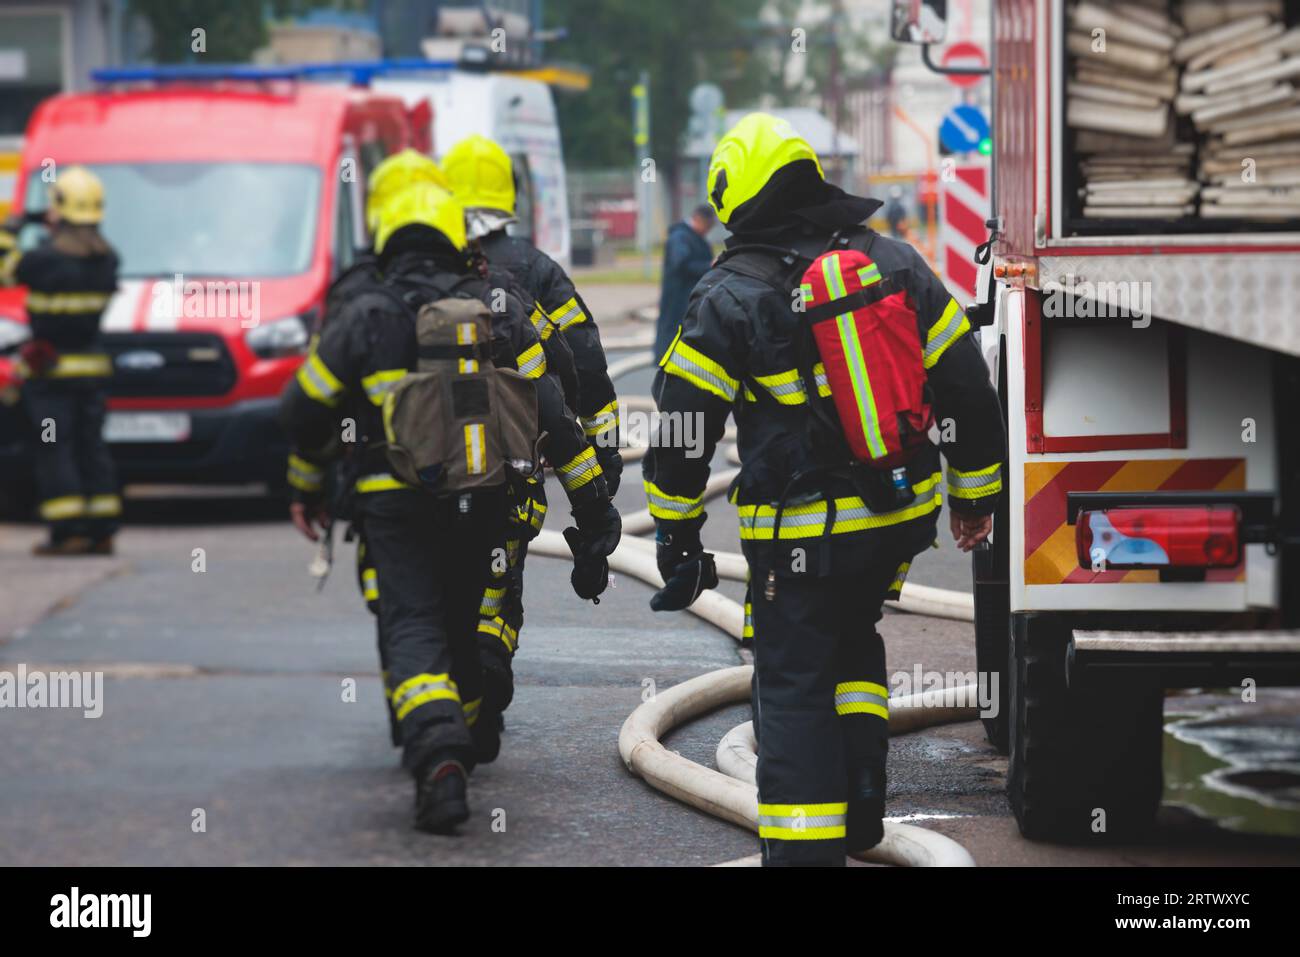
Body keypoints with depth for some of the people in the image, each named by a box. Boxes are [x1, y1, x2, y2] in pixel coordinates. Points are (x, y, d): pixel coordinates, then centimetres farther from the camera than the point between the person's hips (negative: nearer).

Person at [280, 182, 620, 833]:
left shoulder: (363, 319, -2)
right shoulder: (499, 315, 4)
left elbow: (302, 411, 6)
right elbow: (551, 412, 2)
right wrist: (590, 498, 7)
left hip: (396, 502, -3)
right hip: (481, 502, 3)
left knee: (413, 628, -7)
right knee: (464, 625, 19)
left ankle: (435, 756, -29)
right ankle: (458, 744, 35)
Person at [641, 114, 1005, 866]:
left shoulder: (729, 298, -9)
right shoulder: (895, 263, 3)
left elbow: (681, 427, -5)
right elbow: (967, 387, 8)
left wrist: (677, 535, 5)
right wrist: (975, 494, 19)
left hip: (800, 534, -5)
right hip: (898, 520, 5)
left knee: (794, 685, 3)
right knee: (853, 637, 28)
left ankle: (808, 841, -3)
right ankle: (862, 798, 19)